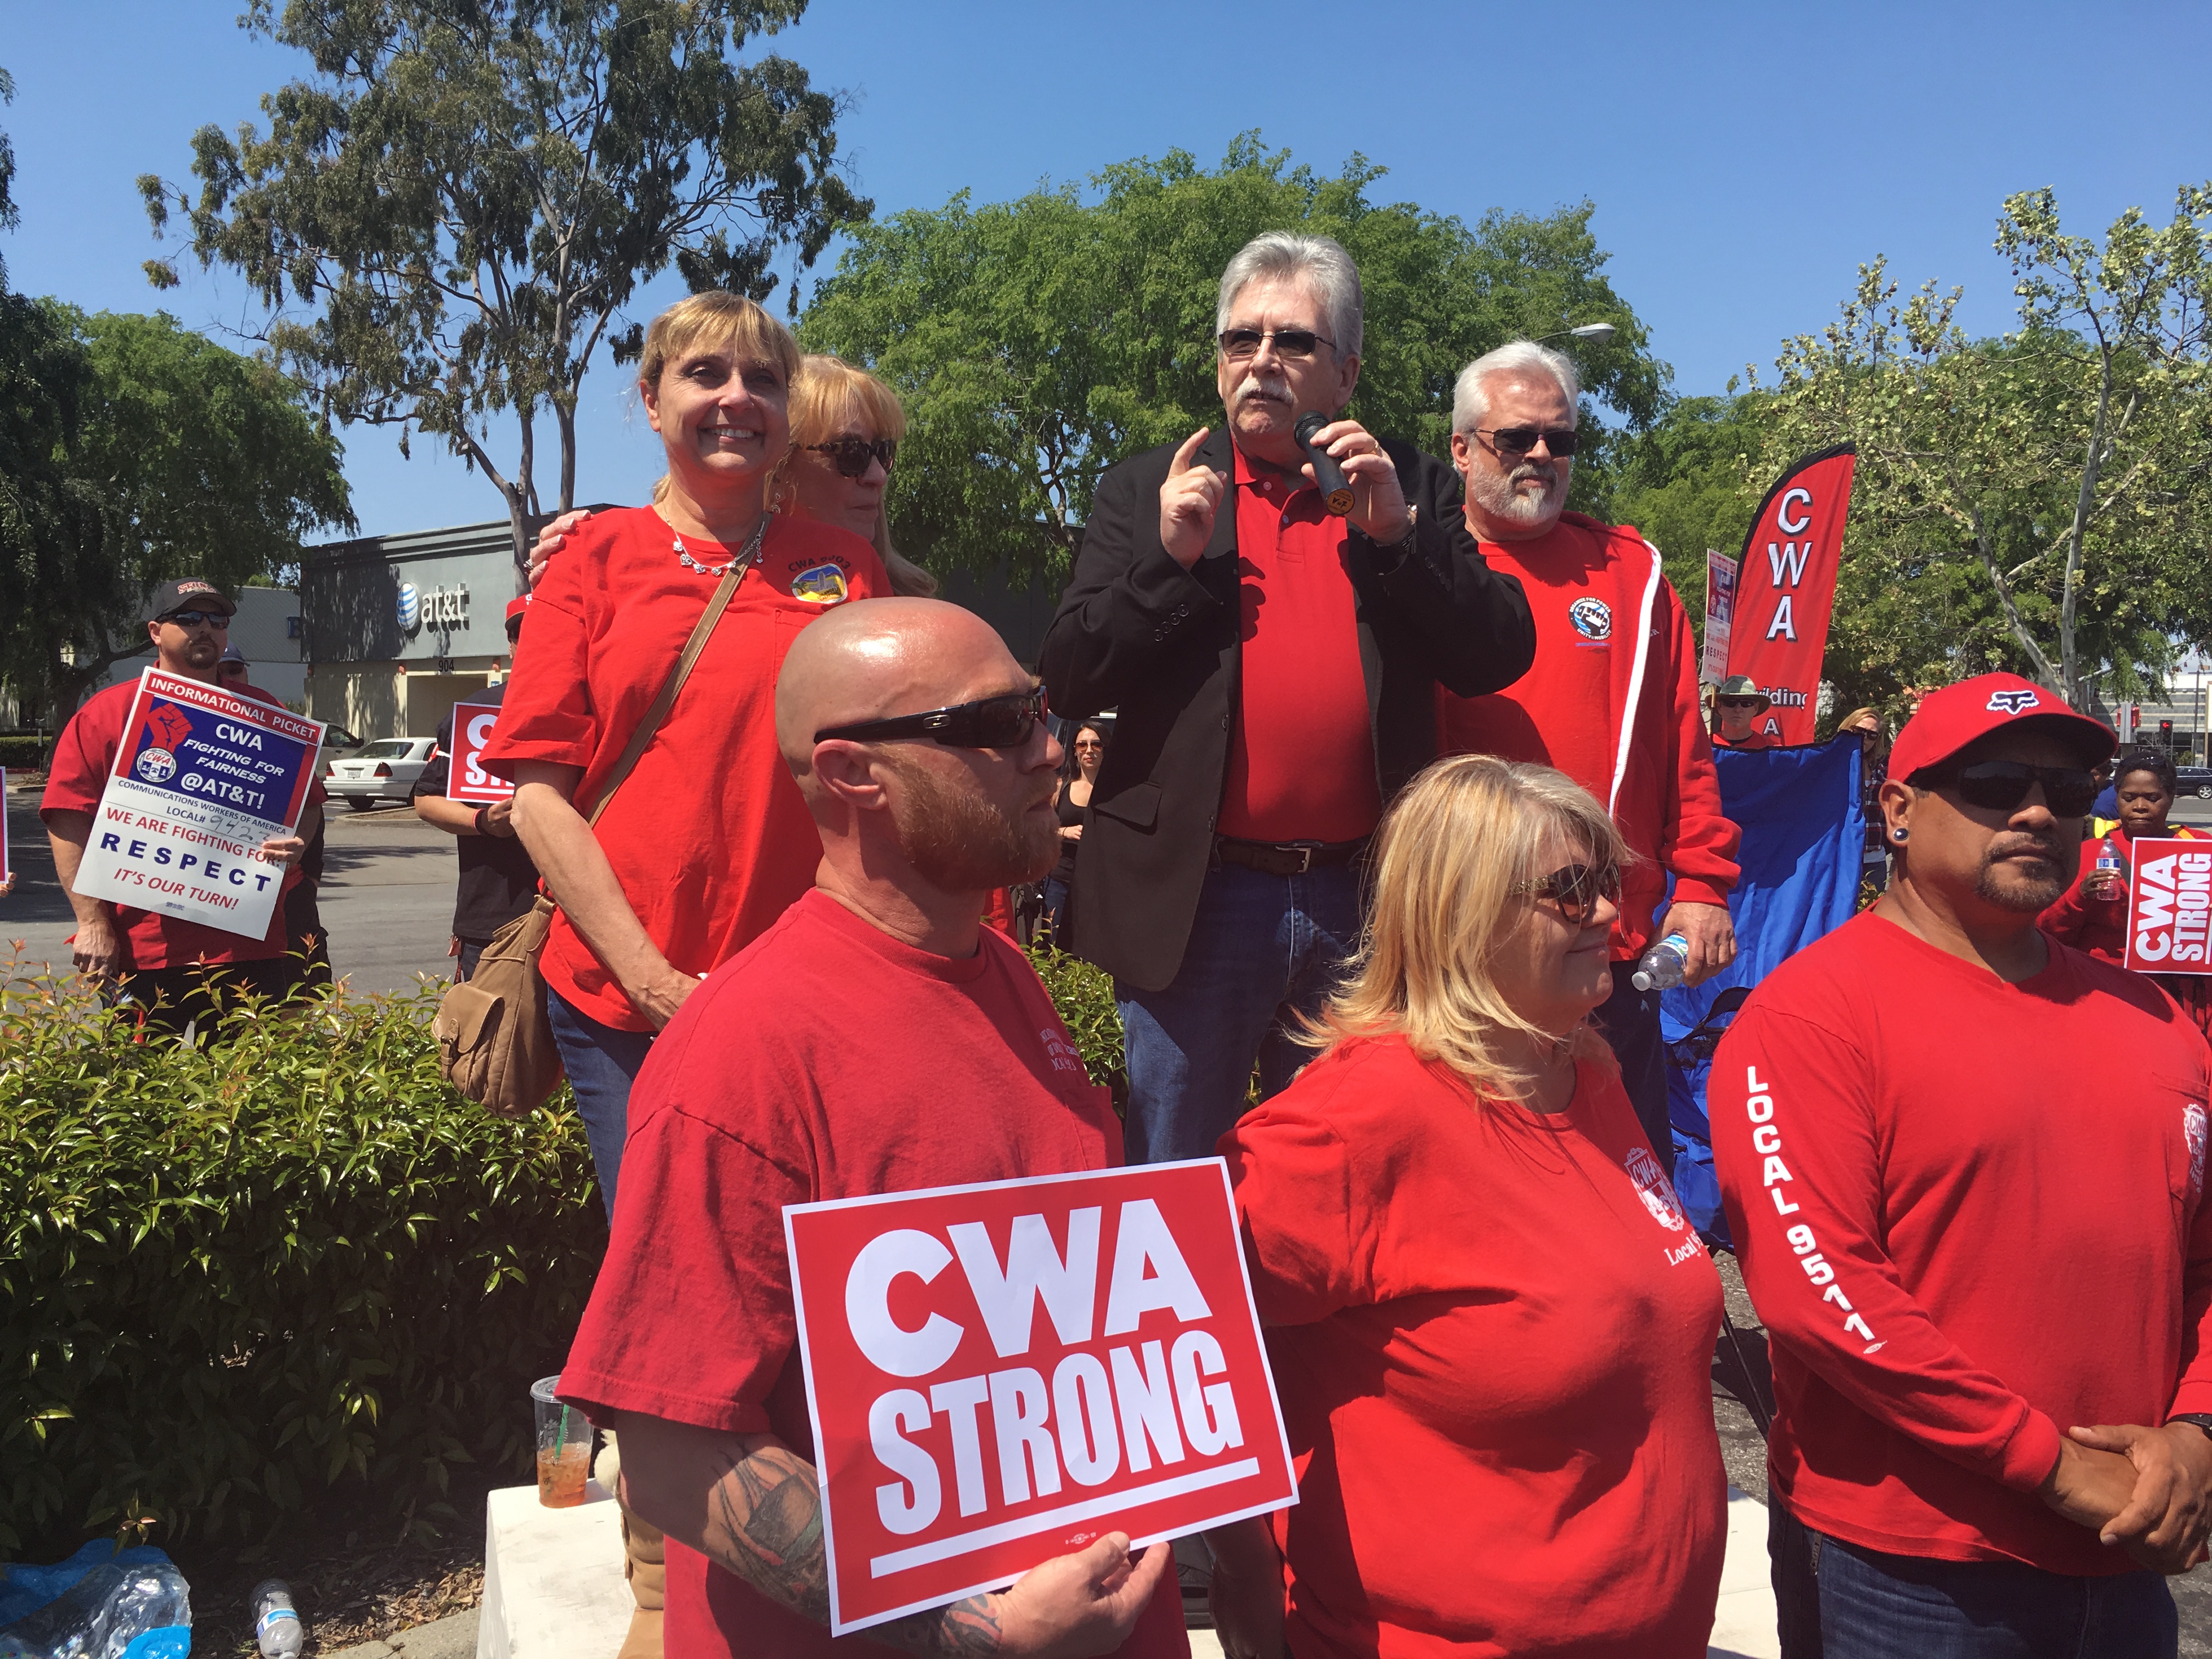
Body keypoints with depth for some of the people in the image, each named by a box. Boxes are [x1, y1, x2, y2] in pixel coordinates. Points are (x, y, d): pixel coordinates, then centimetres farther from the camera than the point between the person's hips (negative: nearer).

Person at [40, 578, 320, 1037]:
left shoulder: (262, 712, 12)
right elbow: (68, 819, -2)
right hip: (143, 949, -2)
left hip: (249, 947, 2)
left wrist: (296, 843, -7)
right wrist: (92, 921, -10)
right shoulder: (107, 712, 3)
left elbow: (309, 800, 16)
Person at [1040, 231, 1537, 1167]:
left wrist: (1397, 533, -10)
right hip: (1196, 898, -1)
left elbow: (1499, 659, 0)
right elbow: (1067, 683, 0)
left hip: (1362, 905, 2)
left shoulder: (1412, 493, 9)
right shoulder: (1145, 493, 7)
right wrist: (1169, 561, -13)